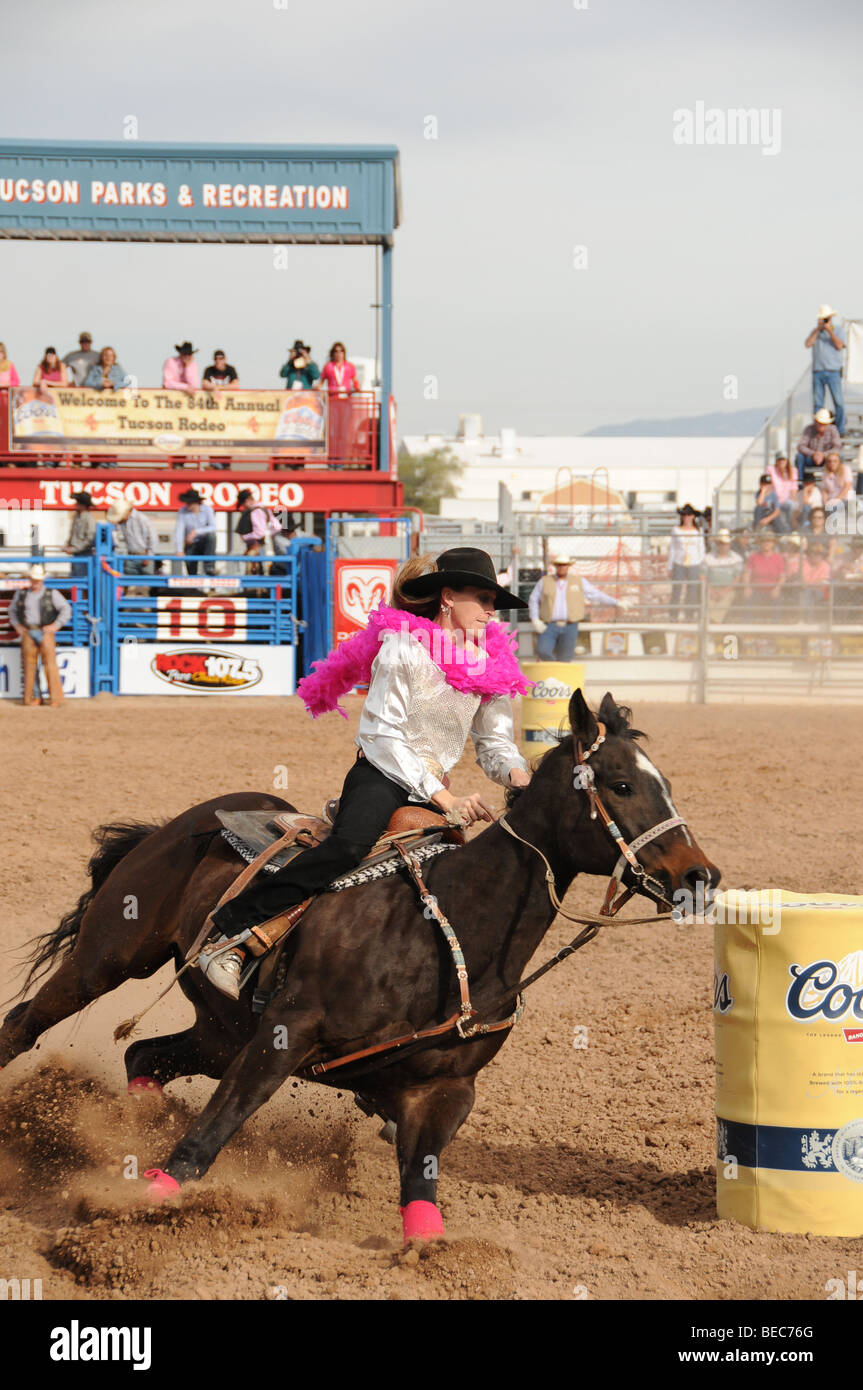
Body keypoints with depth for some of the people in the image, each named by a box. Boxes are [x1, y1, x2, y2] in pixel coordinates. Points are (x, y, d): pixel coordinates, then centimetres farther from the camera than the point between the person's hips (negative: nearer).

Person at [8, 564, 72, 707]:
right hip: (28, 634, 3)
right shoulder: (21, 594, 12)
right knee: (29, 664, 0)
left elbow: (66, 609, -2)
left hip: (45, 633, -3)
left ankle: (55, 698, -7)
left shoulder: (52, 594, 3)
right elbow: (12, 610, 24)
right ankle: (30, 698, 4)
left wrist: (56, 625, -10)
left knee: (50, 663, -8)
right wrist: (17, 626, 10)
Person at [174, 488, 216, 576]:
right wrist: (179, 550, -29)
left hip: (205, 544, 0)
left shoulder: (207, 509, -9)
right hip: (191, 545, 0)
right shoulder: (182, 511, -9)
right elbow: (179, 530, -17)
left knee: (211, 536, -34)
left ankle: (209, 567, -33)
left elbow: (213, 527, -19)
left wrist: (196, 532, -31)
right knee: (191, 573, -19)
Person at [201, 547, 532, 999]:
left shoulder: (490, 662, 10)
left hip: (434, 792, 7)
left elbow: (495, 744, 15)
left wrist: (521, 779, -10)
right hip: (382, 778, -7)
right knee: (349, 844, -34)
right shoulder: (403, 647, -9)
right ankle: (231, 931, -36)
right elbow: (384, 736, -13)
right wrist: (446, 801, -19)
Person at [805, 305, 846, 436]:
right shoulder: (815, 331, 13)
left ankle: (840, 429, -2)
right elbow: (807, 344, -3)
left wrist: (830, 331, -12)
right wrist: (818, 329, -7)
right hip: (818, 371, 2)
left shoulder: (837, 331, 7)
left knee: (838, 402, -6)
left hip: (833, 372, -2)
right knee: (817, 403, 1)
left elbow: (839, 346, -8)